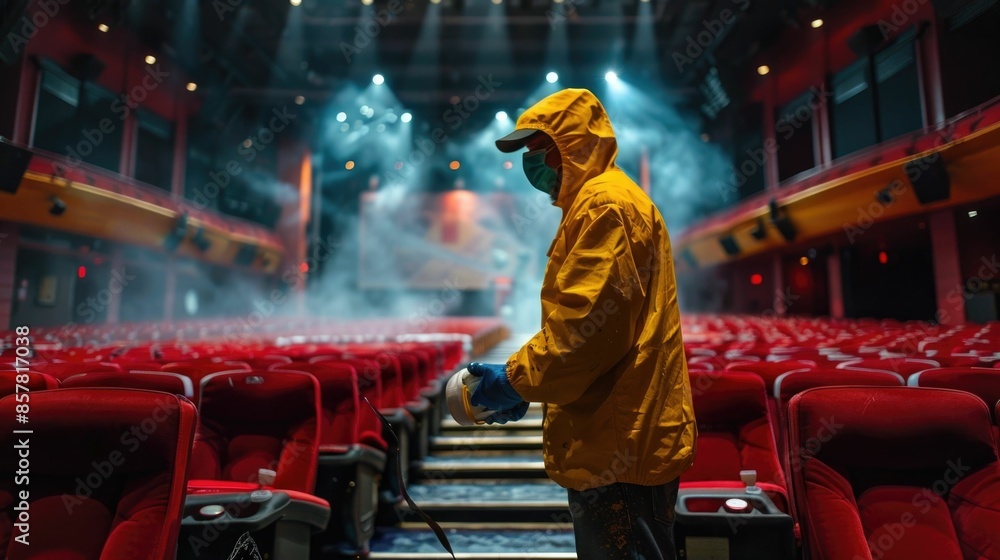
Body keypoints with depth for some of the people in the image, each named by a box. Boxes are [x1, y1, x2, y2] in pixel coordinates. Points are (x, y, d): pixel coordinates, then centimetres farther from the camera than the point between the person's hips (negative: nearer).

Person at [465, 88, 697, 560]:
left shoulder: (607, 203, -14)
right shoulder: (595, 202, 19)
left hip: (621, 444, -10)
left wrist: (517, 379, -13)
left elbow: (588, 322, -23)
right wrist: (526, 382, 14)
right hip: (617, 437, 10)